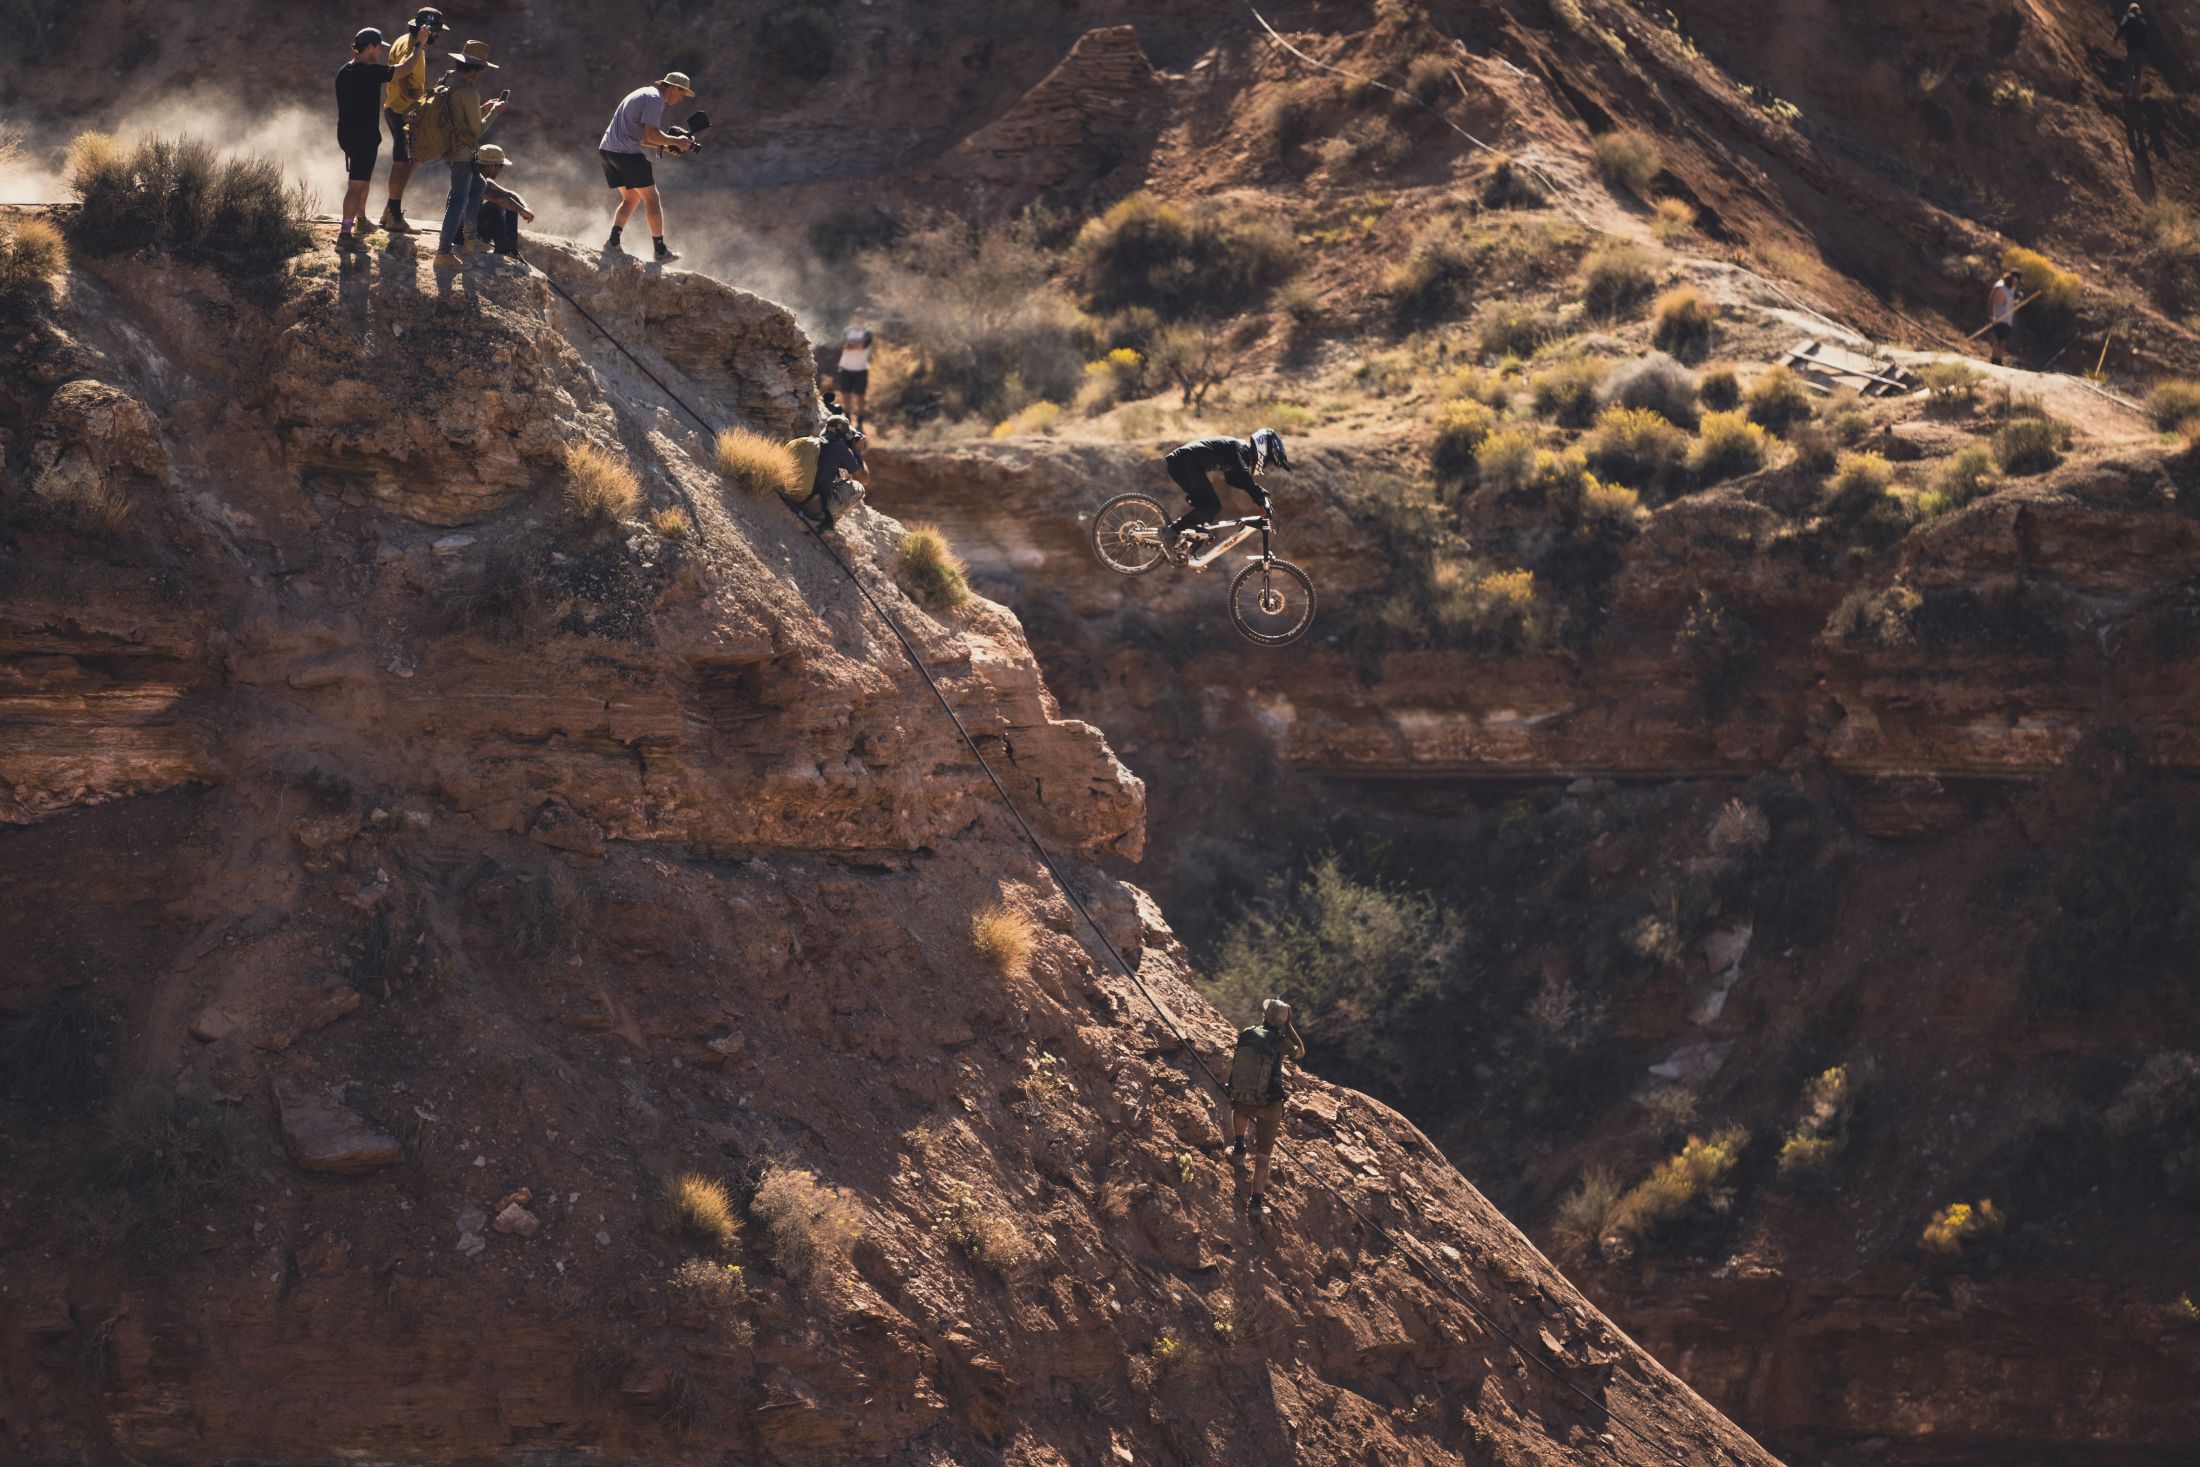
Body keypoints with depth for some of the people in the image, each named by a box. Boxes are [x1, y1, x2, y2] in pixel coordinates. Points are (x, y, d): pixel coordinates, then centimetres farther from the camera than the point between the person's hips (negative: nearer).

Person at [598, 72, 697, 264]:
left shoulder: (643, 94, 24)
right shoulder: (654, 99, -8)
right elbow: (651, 134, -18)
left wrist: (664, 145, 16)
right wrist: (676, 141, -6)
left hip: (607, 148, 9)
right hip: (627, 152, -9)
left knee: (631, 198, 18)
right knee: (652, 199, -1)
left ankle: (613, 242, 6)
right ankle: (661, 251, 1)